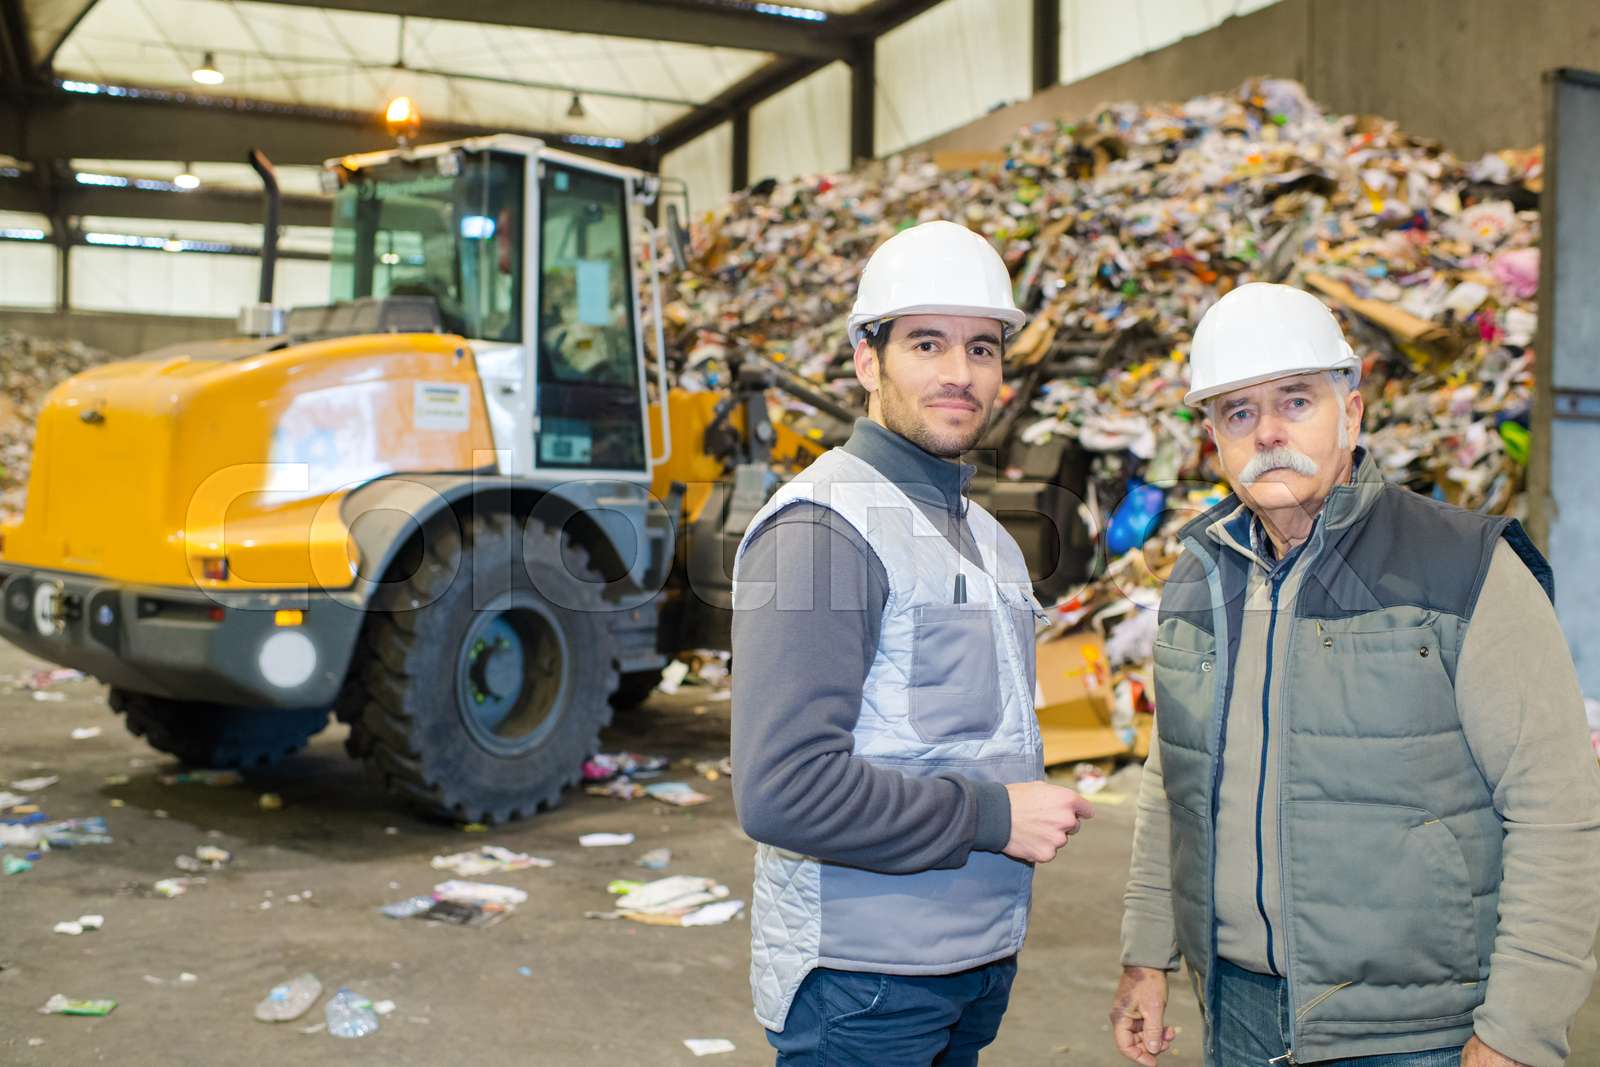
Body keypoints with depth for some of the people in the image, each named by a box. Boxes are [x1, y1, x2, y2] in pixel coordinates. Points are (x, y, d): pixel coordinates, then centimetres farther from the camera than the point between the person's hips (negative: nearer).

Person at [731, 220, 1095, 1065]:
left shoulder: (986, 536, 14)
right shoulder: (824, 525, -16)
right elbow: (781, 790, -24)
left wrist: (1041, 810, 7)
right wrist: (992, 816, -17)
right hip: (862, 991, -8)